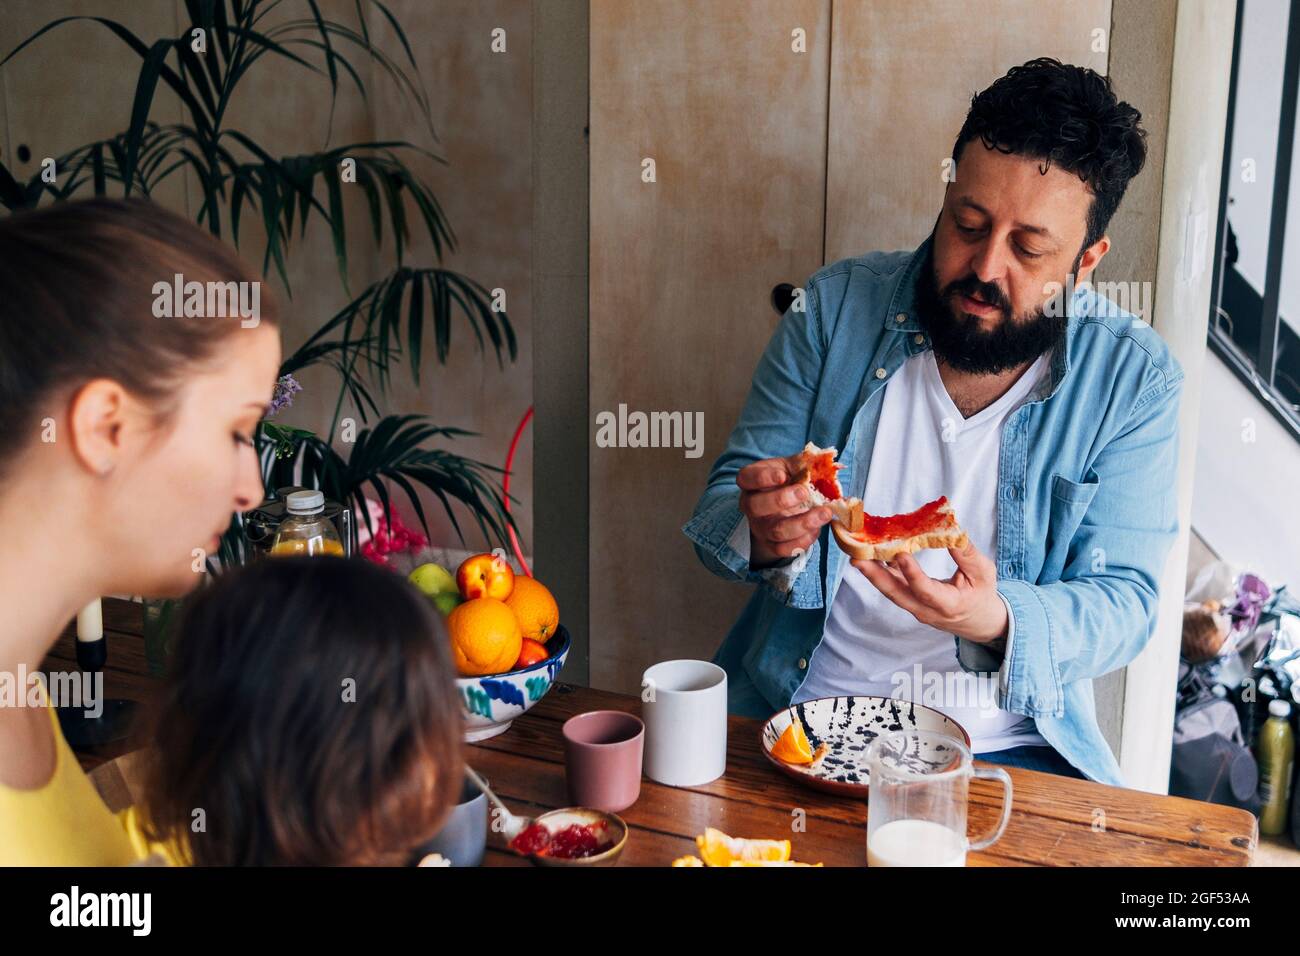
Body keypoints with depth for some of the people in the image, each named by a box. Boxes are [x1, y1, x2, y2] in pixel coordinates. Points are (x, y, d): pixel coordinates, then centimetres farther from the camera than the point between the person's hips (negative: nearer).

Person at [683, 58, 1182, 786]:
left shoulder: (1134, 377, -4)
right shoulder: (838, 305, -1)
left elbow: (1123, 602, -6)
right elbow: (724, 503, 2)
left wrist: (997, 623, -28)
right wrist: (765, 536, -22)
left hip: (1005, 742, 0)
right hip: (801, 717, 0)